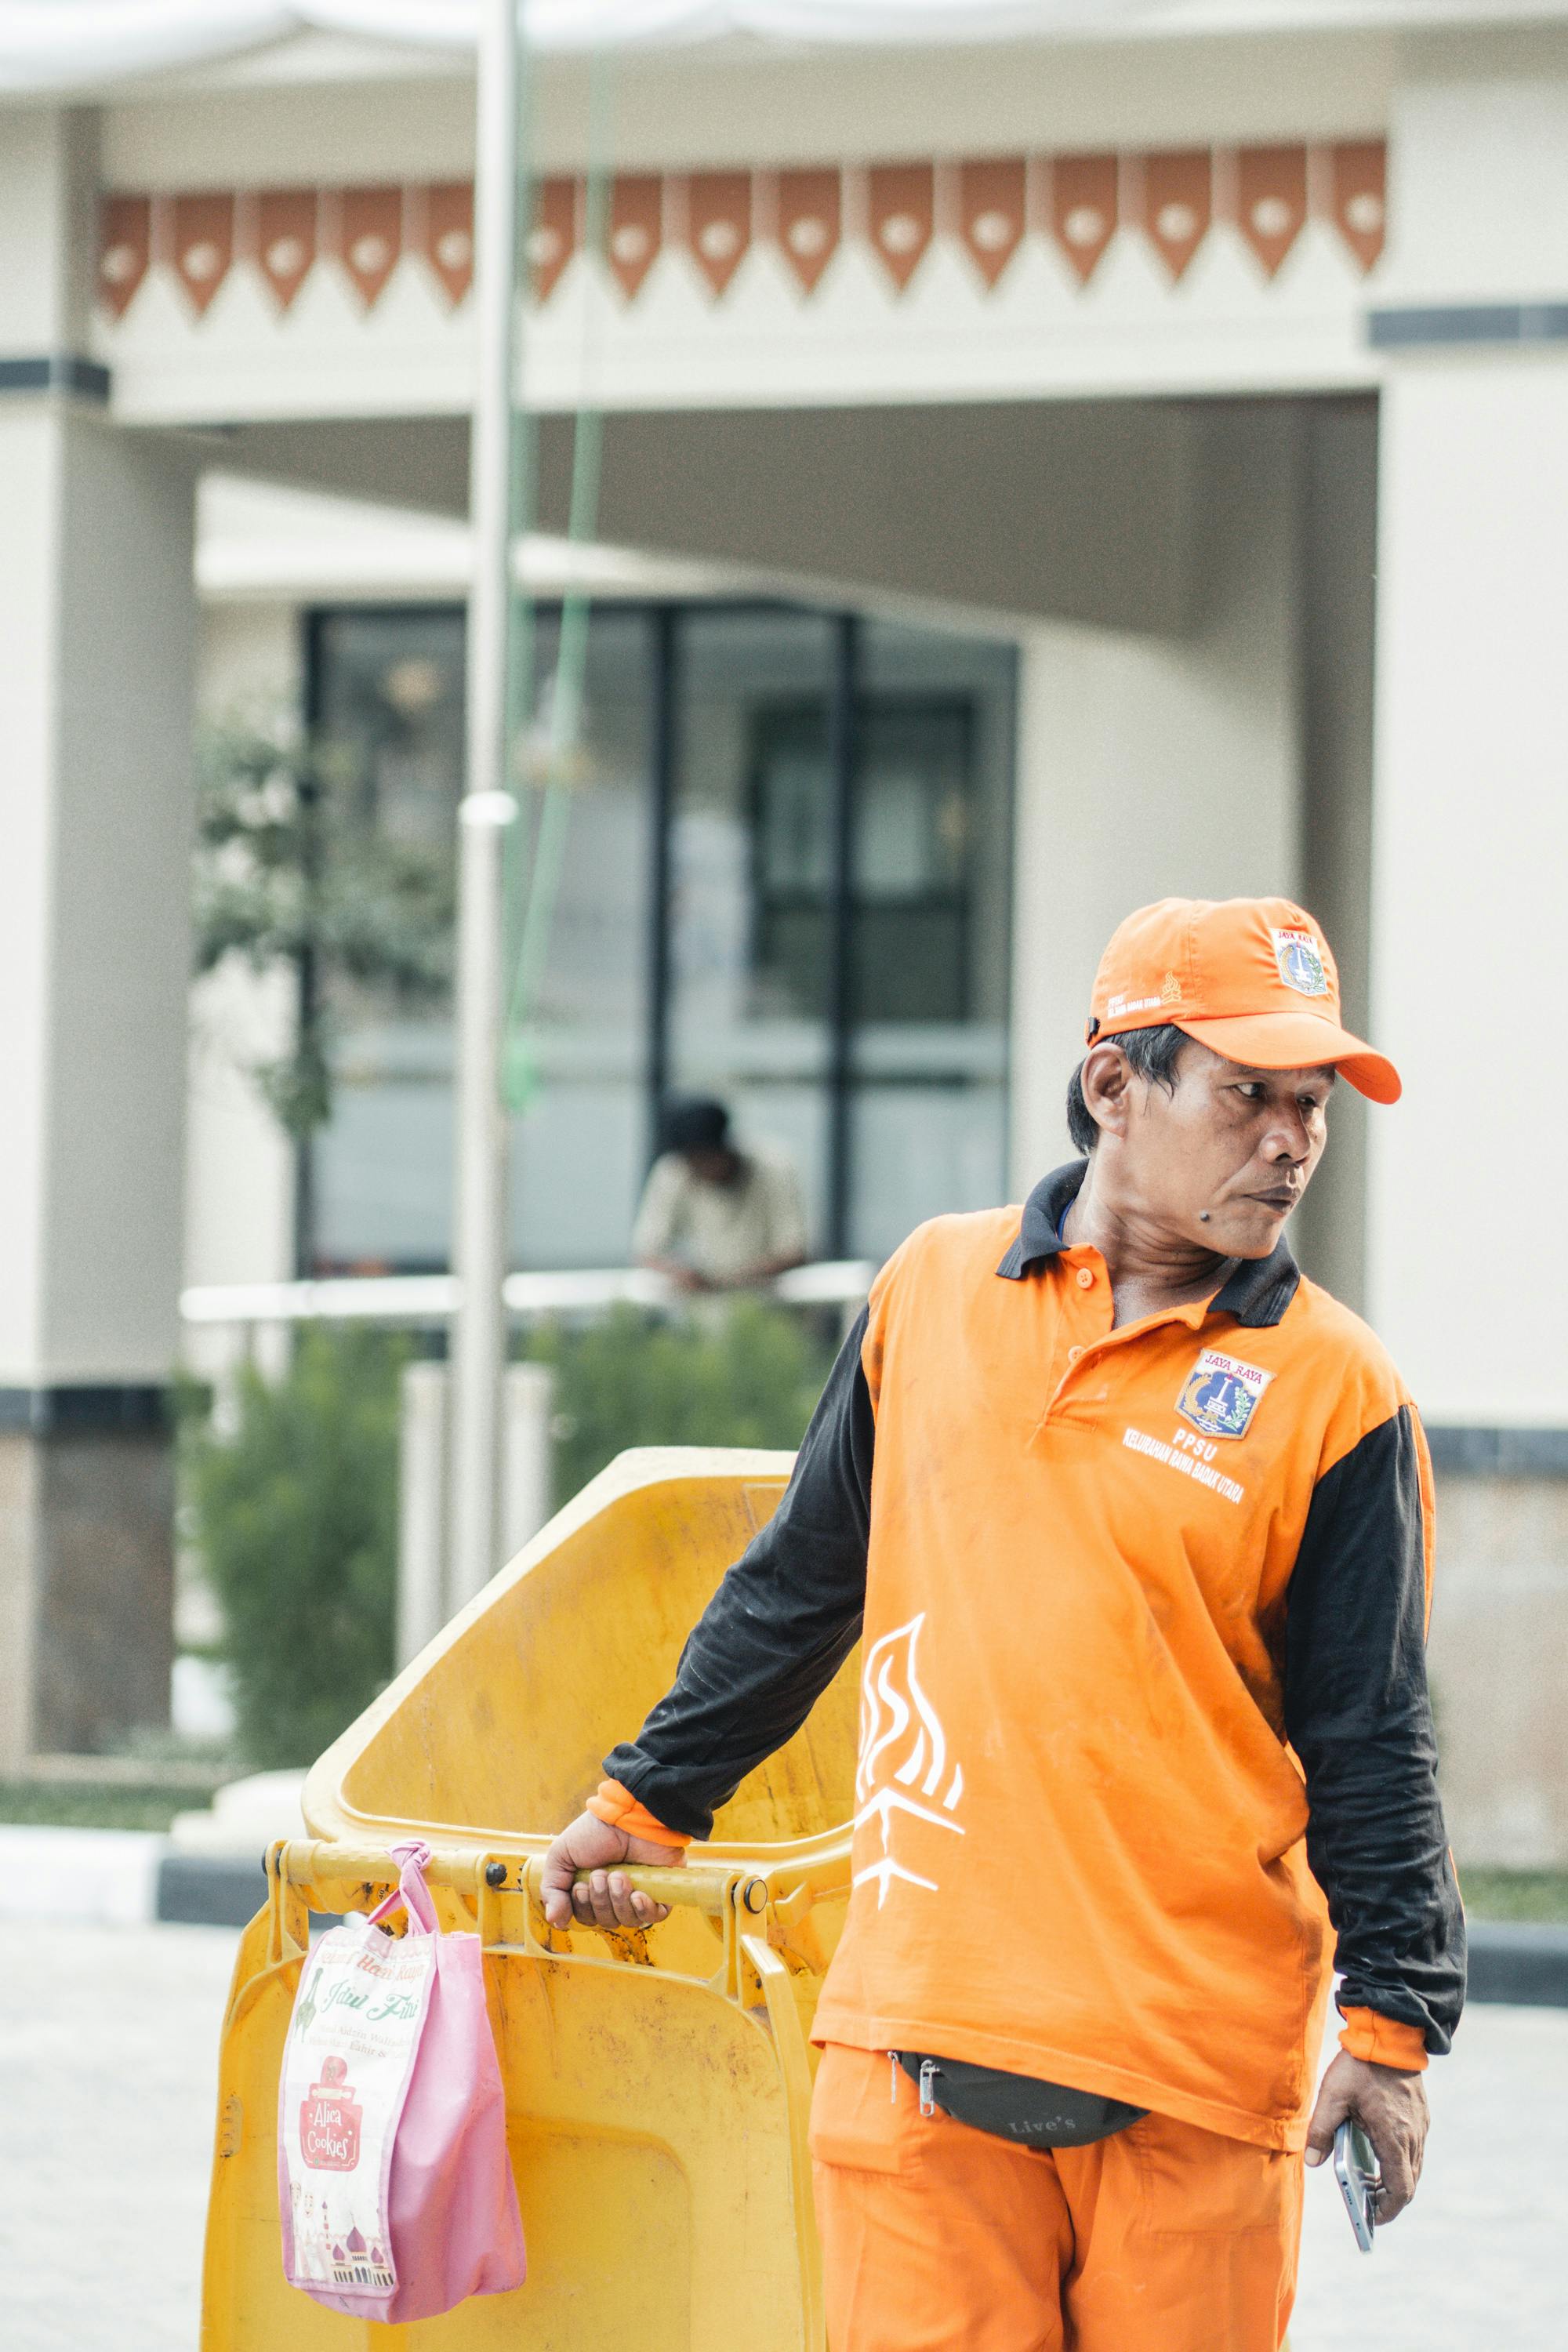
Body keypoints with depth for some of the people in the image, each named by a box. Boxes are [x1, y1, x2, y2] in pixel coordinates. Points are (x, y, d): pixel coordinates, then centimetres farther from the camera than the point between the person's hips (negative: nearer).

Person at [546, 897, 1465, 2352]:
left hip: (1199, 2060, -2)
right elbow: (797, 1589, 20)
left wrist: (1394, 2022, -6)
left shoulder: (1336, 1393, 0)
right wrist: (646, 1803, 24)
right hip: (919, 2038, 2)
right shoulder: (934, 1288, 8)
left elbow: (1370, 1741, 1)